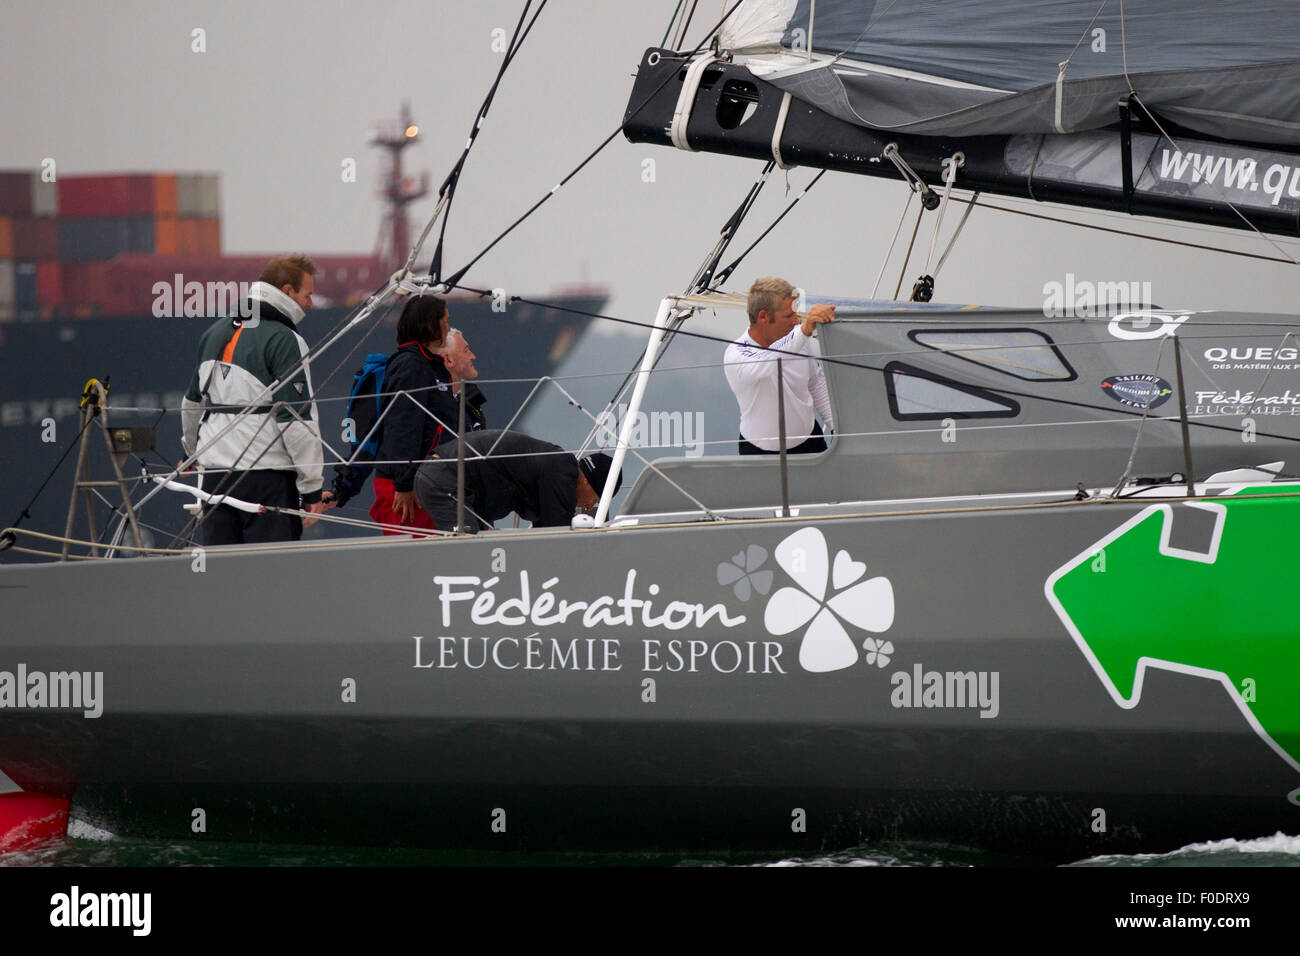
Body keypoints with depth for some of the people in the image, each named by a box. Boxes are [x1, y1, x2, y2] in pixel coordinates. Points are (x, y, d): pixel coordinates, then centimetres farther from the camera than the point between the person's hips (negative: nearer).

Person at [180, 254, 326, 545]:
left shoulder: (216, 333, 14)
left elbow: (193, 402, 27)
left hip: (214, 474, 7)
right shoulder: (284, 341, -11)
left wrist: (193, 451, 44)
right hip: (268, 476, -7)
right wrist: (312, 488, -11)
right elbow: (297, 419, -16)